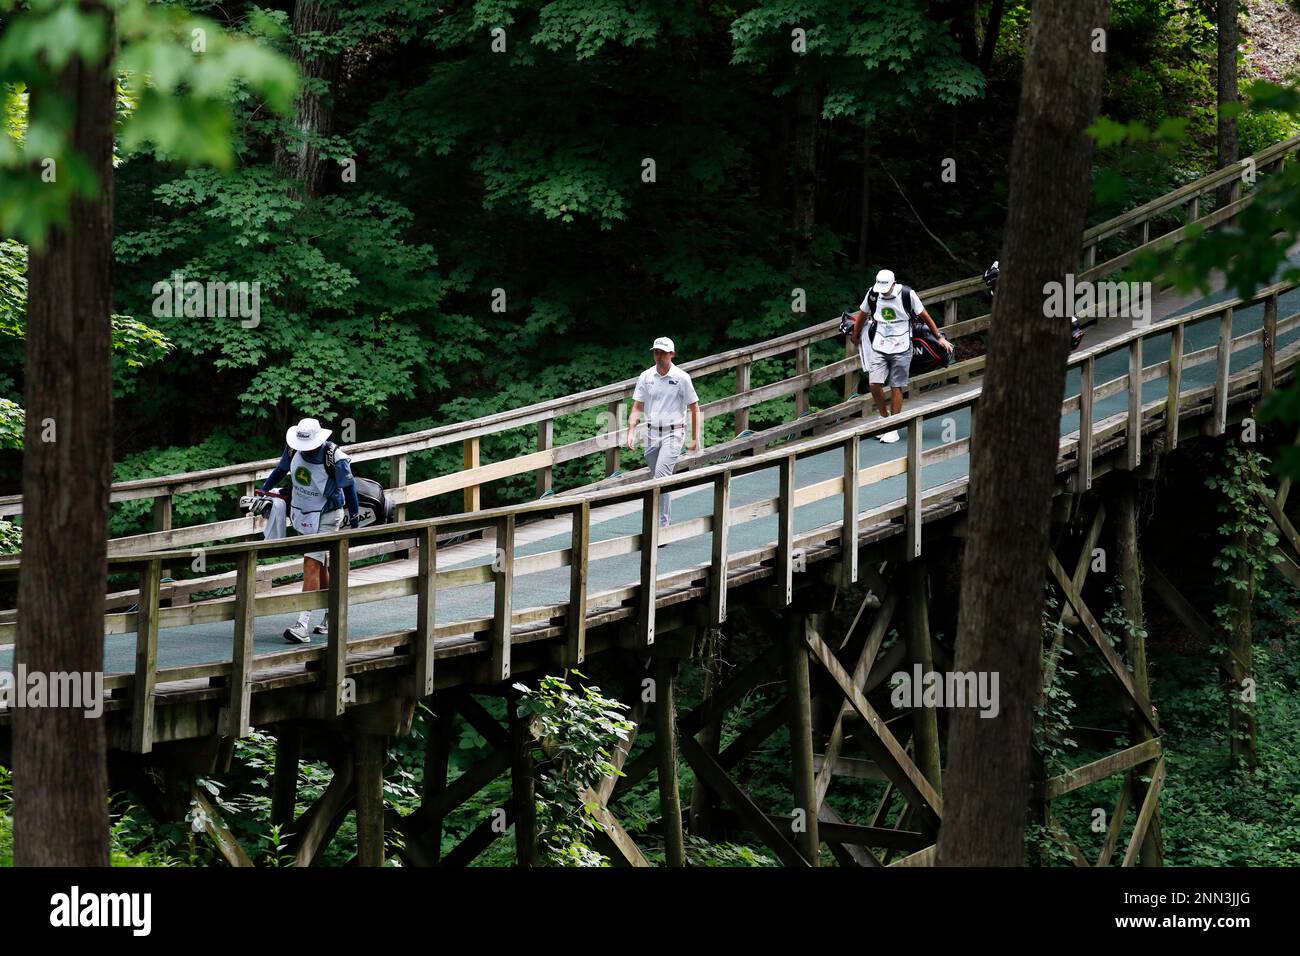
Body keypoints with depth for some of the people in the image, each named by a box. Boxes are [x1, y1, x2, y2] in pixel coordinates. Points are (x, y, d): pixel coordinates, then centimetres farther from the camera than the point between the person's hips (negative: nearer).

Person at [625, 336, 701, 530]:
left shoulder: (681, 378, -5)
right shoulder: (646, 377, 5)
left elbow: (694, 408, 2)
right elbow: (637, 407, 9)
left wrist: (695, 439, 0)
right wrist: (631, 431, -5)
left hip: (673, 434, -5)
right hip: (652, 434, 5)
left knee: (661, 476, -19)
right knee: (657, 479, 11)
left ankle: (662, 525, -21)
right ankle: (664, 523, 23)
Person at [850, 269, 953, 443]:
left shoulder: (907, 294, -10)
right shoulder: (873, 295, 0)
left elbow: (924, 316, 3)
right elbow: (862, 315, 18)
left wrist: (939, 337, 9)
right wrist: (855, 337, 29)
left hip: (901, 348, -3)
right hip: (879, 346, 3)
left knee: (896, 387, -2)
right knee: (874, 384, -9)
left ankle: (893, 429, 5)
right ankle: (884, 417, 15)